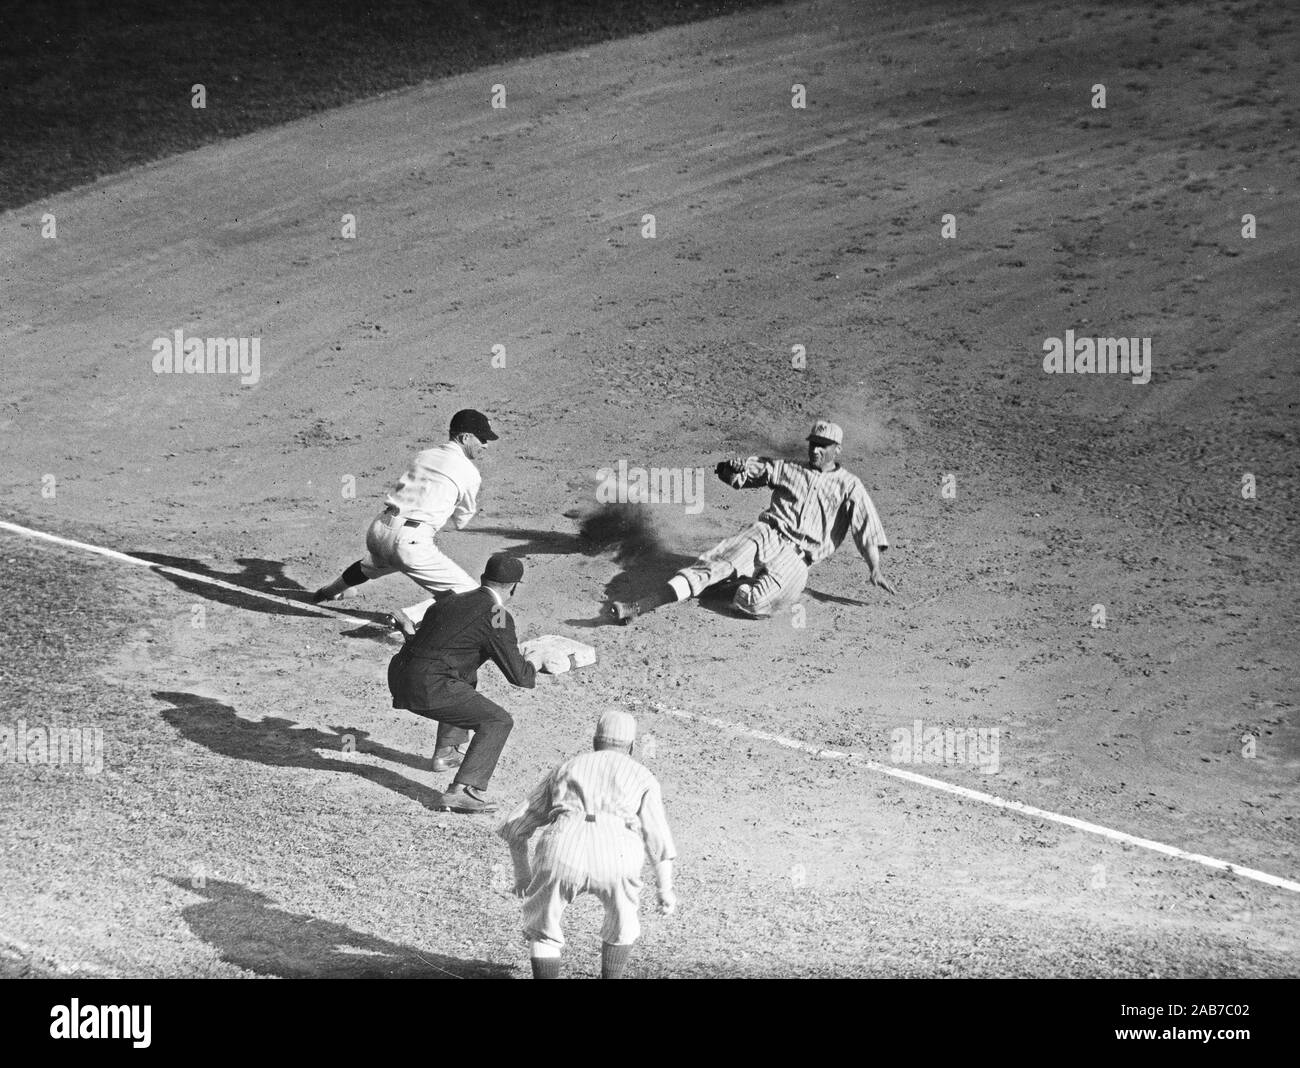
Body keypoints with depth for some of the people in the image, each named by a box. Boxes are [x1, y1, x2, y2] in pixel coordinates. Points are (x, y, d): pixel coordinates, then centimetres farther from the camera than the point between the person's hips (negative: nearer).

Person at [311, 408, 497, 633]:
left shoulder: (422, 456, 17)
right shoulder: (470, 473, -1)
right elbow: (460, 522, 12)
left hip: (378, 529, 8)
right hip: (411, 541, -8)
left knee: (373, 564, 43)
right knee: (469, 593, -6)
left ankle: (329, 591, 64)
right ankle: (410, 616, -22)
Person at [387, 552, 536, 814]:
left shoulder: (450, 600, 19)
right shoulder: (497, 617, -6)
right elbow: (517, 674, -4)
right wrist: (533, 672, 19)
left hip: (399, 678, 9)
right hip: (428, 689, -9)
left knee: (468, 678, 36)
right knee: (498, 721, -7)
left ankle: (446, 752, 42)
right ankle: (462, 791, -20)